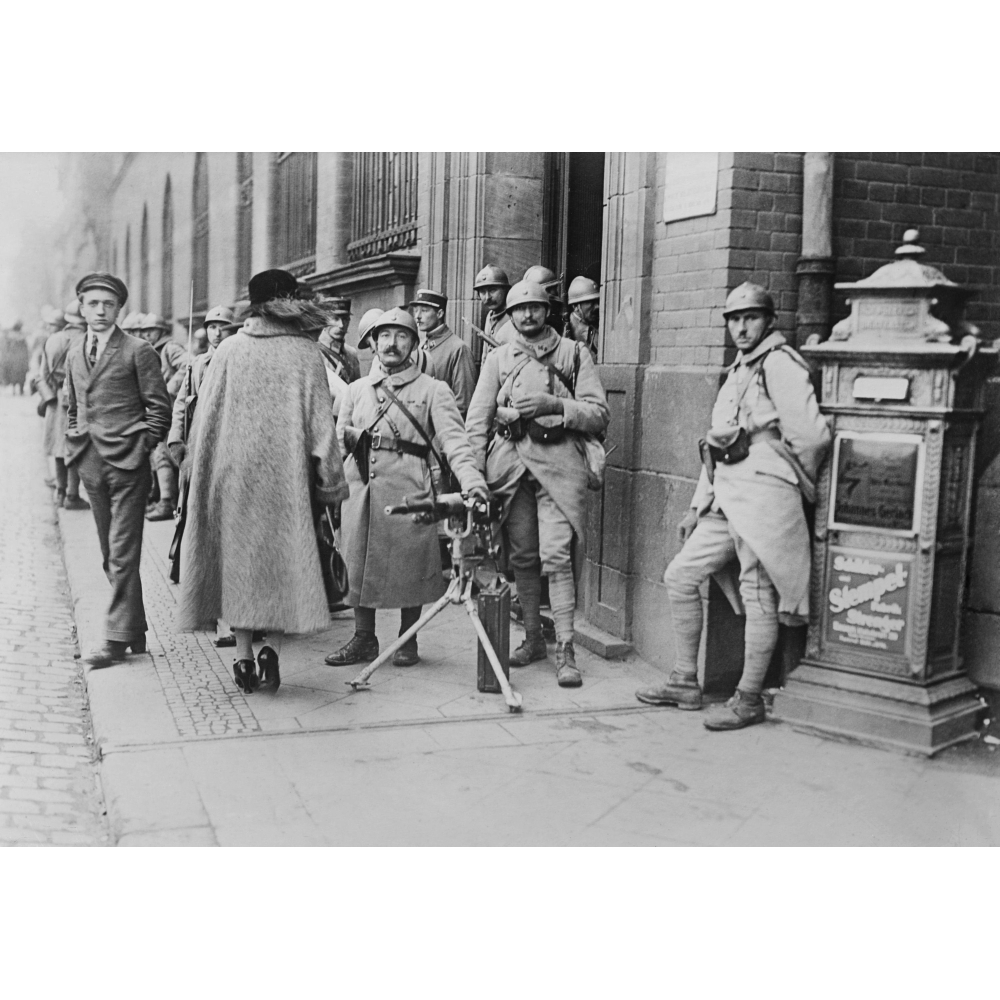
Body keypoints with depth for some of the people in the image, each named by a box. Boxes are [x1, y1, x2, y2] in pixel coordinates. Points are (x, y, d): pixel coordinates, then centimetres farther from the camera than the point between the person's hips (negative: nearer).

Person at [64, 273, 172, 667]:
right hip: (90, 464, 7)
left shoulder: (138, 351, -4)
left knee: (122, 553, -7)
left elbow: (159, 408, -4)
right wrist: (75, 443, 12)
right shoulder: (74, 354, 15)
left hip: (127, 463, -7)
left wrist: (142, 447, -9)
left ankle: (117, 637, -3)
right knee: (111, 555, 11)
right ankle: (135, 632, 21)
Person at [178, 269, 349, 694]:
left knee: (238, 557, 11)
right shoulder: (306, 353, -5)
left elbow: (206, 418, 1)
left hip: (233, 472, 1)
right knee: (285, 557, 9)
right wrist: (331, 482, 1)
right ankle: (271, 646, -7)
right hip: (287, 473, -1)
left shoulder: (229, 350, -2)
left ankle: (244, 657, 12)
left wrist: (205, 475, 11)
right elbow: (320, 424, -5)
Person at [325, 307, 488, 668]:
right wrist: (350, 436, 1)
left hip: (408, 488, -3)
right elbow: (338, 434, 24)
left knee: (409, 566, 1)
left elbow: (453, 439, -9)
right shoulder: (358, 389, 16)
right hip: (360, 487, 4)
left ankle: (408, 640, 18)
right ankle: (364, 640, 19)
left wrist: (471, 479, -24)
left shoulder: (433, 390, 3)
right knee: (357, 563, 5)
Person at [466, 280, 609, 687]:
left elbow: (599, 414, 2)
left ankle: (565, 648, -8)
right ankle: (533, 638, 21)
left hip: (559, 459, -3)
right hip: (511, 461, 3)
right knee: (522, 556, 7)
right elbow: (477, 419, 9)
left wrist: (553, 404, -13)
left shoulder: (573, 354, 9)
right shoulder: (498, 359, 14)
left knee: (557, 556, -11)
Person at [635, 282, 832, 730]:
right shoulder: (736, 372, 21)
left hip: (763, 496, -10)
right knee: (680, 576, 9)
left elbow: (811, 434, -17)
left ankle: (748, 699, 7)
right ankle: (685, 683, 18)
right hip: (726, 499, 10)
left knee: (757, 596, -3)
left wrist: (798, 482, -1)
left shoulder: (779, 364, -8)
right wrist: (698, 505, 20)